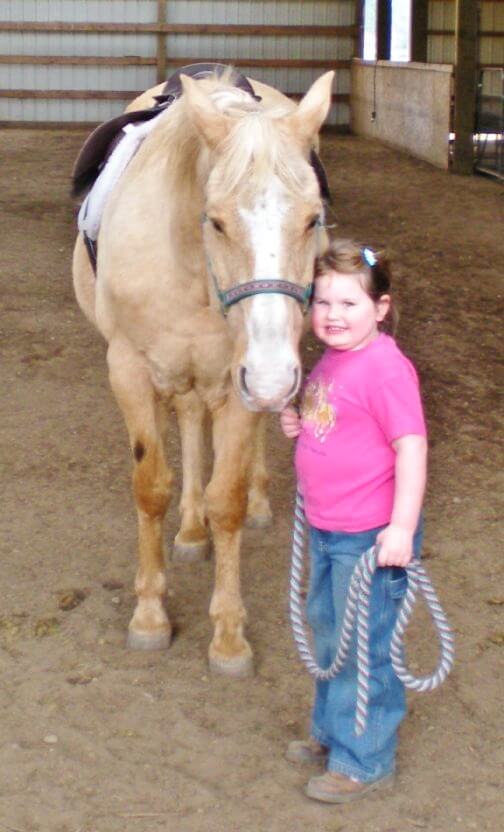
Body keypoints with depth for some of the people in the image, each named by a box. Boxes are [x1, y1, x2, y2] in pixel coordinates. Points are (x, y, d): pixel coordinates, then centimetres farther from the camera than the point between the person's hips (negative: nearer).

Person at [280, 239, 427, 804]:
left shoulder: (384, 368, -21)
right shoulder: (329, 362, 7)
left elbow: (410, 446, -24)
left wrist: (402, 527, -28)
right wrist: (297, 424, 3)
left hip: (369, 537, -9)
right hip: (325, 529, 9)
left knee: (363, 646, 4)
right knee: (327, 631, 23)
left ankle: (364, 761, 21)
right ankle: (332, 730, 43)